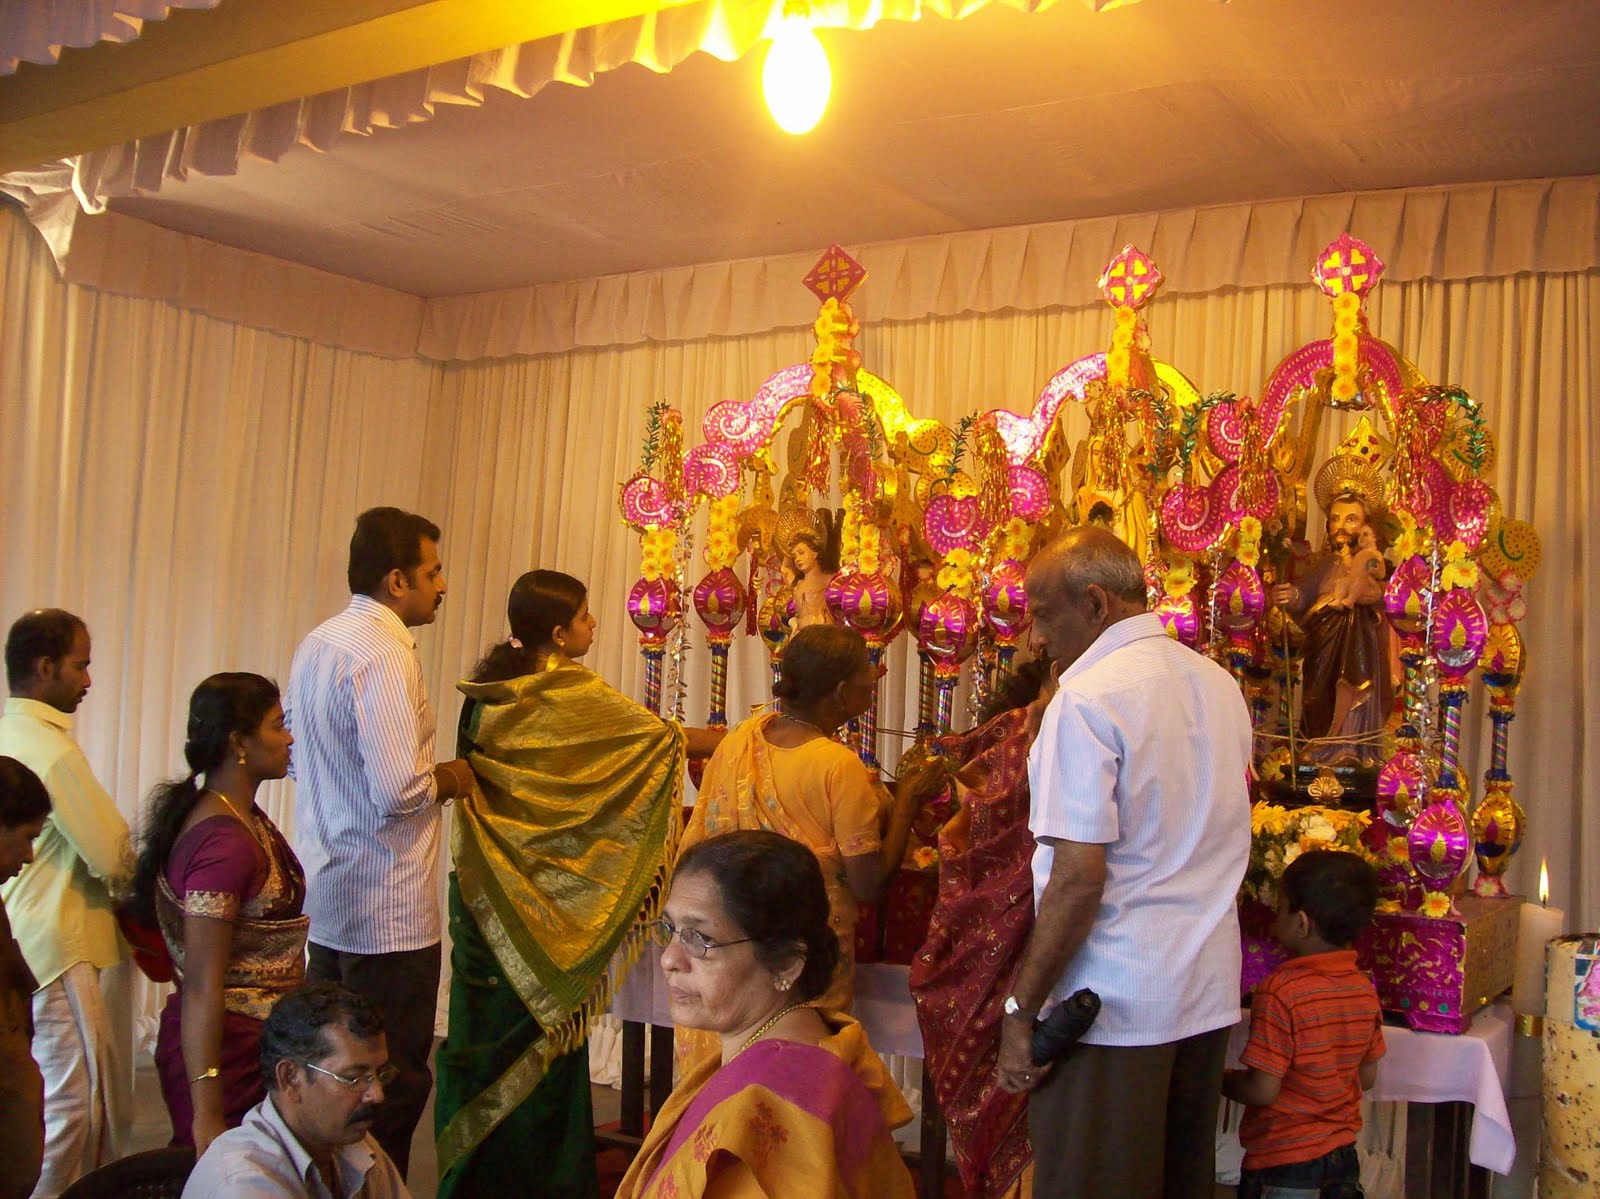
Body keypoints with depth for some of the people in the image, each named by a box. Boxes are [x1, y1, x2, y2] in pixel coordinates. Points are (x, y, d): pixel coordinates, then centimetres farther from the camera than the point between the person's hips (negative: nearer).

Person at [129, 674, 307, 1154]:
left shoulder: (246, 819, 8)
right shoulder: (224, 842, -22)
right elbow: (201, 989, -23)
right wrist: (207, 1114, -23)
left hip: (258, 1041, 9)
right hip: (231, 1054, -9)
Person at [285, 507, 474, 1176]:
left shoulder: (317, 644, 9)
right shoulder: (384, 656, -19)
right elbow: (398, 791, -27)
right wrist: (446, 781, -6)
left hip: (323, 899, 9)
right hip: (387, 913, -9)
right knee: (394, 1086, 2)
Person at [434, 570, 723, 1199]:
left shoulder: (487, 688, 4)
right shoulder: (571, 694, -15)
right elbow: (666, 737, -8)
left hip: (483, 891, 6)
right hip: (545, 901, -6)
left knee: (484, 1027, 13)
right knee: (540, 1028, 5)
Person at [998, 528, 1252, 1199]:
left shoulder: (1089, 698, -15)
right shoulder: (1220, 685, 10)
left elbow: (1080, 875, -20)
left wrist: (1021, 1007, -13)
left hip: (1115, 1000, -8)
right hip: (1210, 991, 8)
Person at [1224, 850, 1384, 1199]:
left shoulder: (1280, 992, -20)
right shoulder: (1364, 988, 1)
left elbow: (1262, 1090, -19)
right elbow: (1367, 1077, 11)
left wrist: (1223, 1080, 0)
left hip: (1283, 1162, -7)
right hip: (1343, 1155, 7)